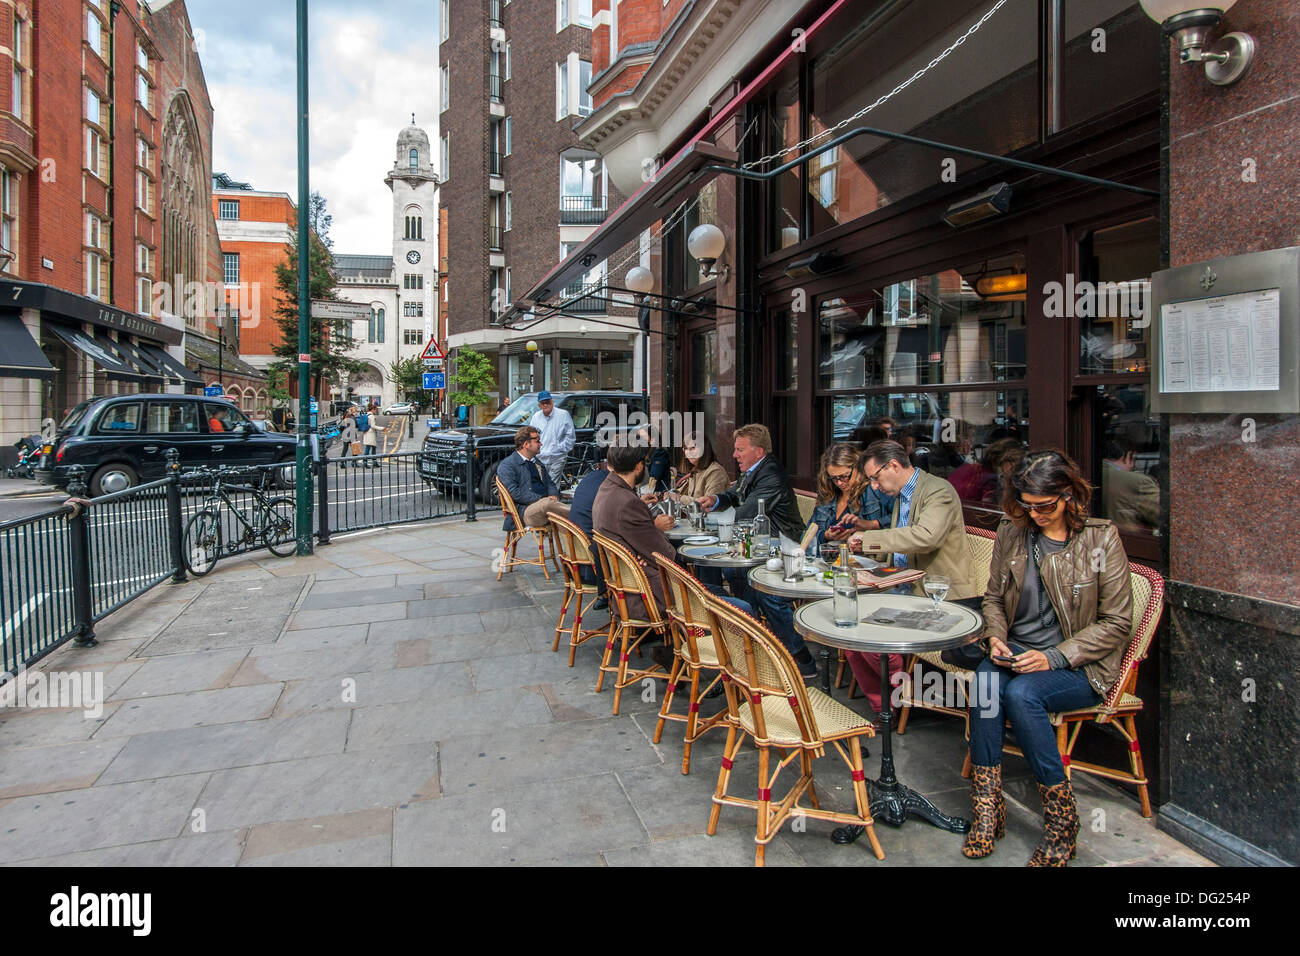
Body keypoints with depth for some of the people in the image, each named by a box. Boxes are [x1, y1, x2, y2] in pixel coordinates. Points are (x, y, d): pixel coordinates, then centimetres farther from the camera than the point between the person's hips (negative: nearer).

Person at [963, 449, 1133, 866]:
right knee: (985, 683, -30)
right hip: (1016, 652, 3)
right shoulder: (1011, 534, 5)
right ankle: (987, 805, -19)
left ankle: (1061, 815, -13)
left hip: (1080, 665, -3)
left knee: (1020, 692, -32)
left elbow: (1116, 622, -5)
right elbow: (993, 598, 16)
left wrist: (1055, 657, -16)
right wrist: (995, 637, -5)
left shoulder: (1101, 539, -5)